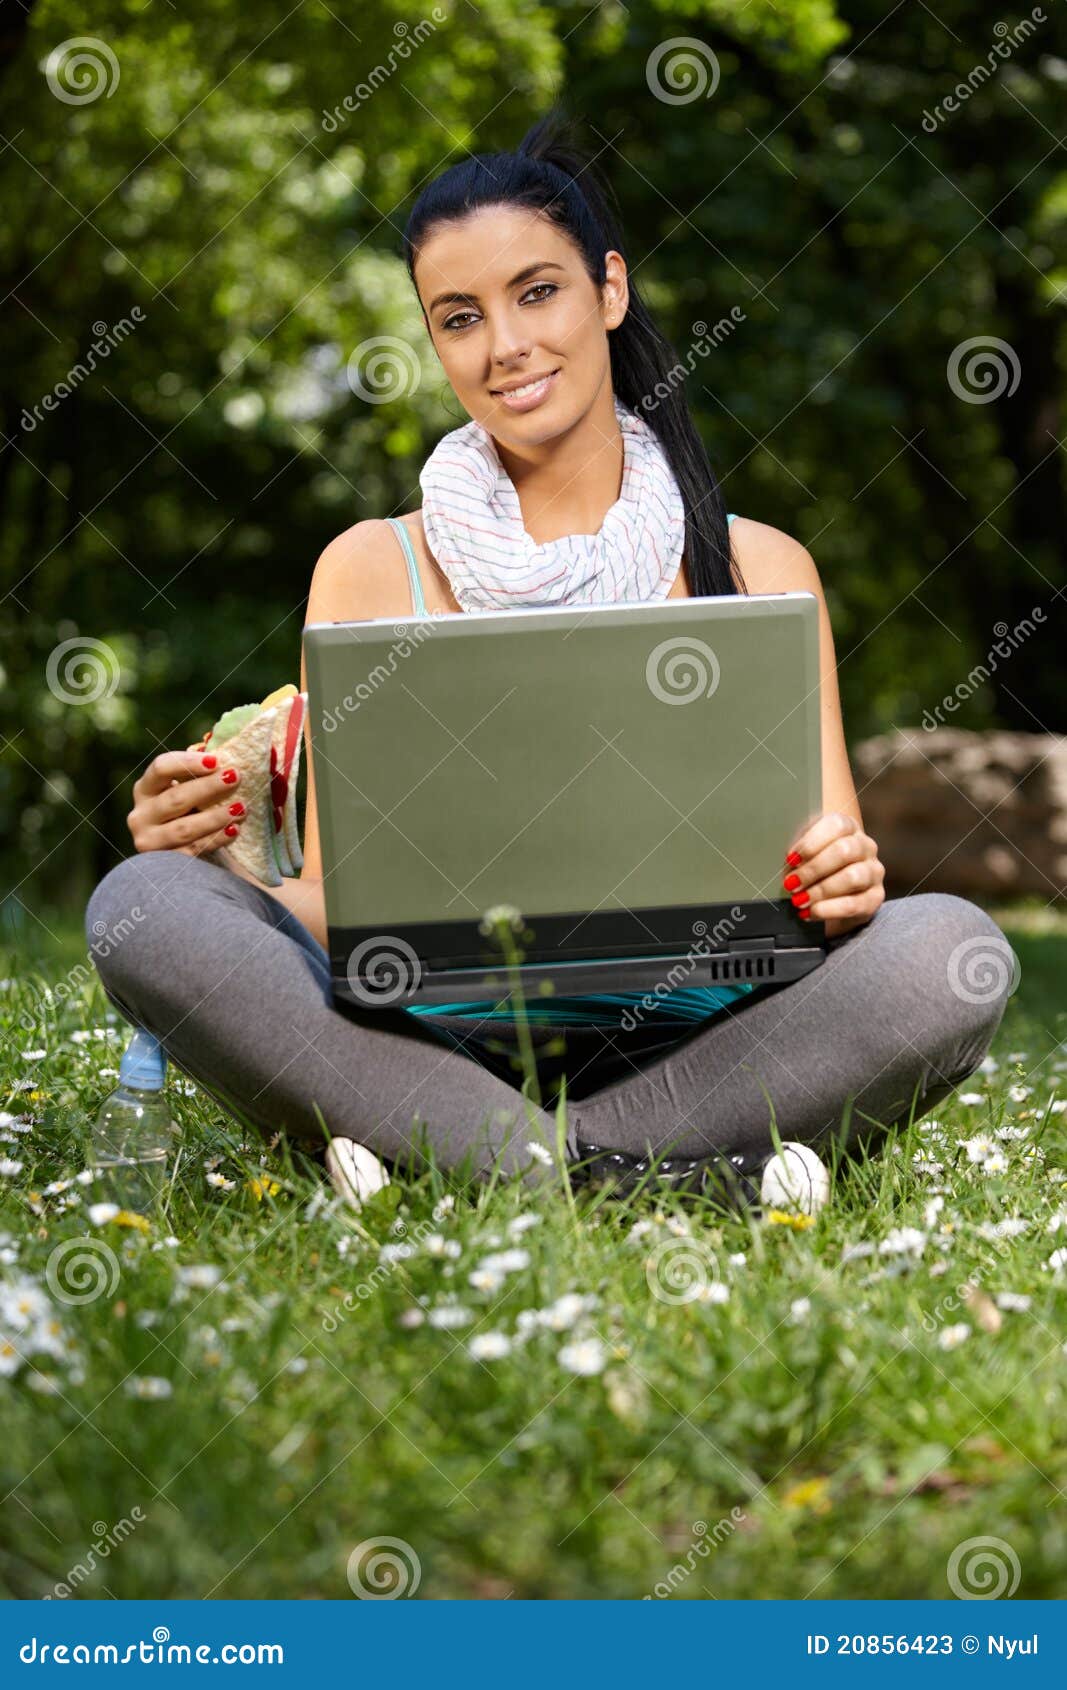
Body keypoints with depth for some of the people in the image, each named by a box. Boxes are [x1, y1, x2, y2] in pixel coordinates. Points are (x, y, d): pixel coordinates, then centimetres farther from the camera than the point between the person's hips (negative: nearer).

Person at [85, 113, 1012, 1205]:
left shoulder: (758, 568, 11)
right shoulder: (372, 569, 11)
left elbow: (828, 870, 10)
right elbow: (337, 901, 8)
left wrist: (842, 882, -15)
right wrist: (206, 855, -14)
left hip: (684, 1044, 0)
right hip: (431, 1031, 0)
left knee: (954, 951, -27)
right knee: (145, 906, -25)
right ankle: (625, 1171, -30)